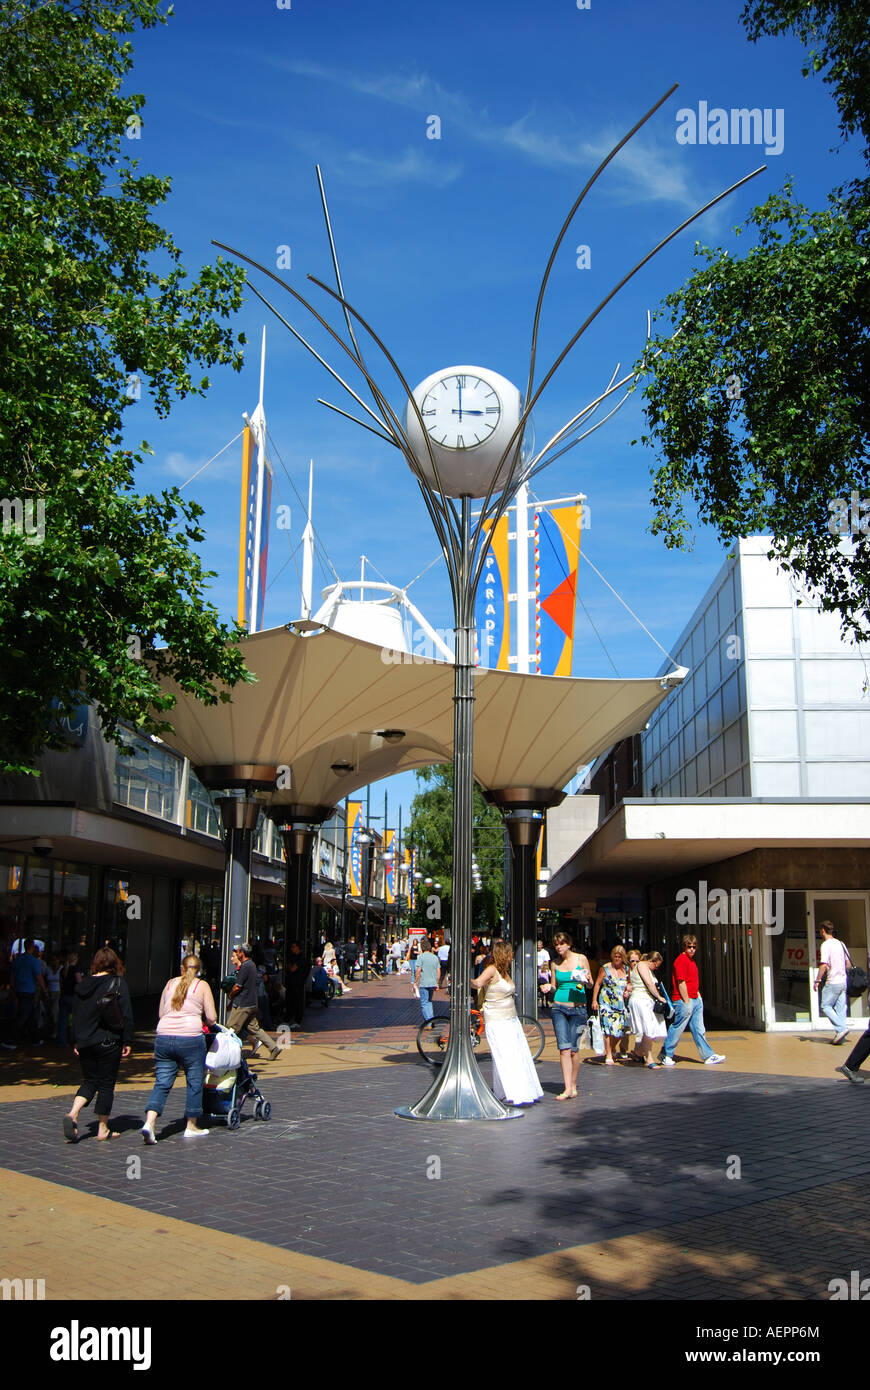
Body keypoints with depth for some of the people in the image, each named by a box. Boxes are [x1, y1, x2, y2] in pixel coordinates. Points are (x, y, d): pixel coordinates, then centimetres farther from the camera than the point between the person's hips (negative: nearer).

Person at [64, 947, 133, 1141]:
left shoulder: (82, 985, 6)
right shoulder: (118, 983, -8)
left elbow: (75, 1015, 11)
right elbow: (126, 1015, -10)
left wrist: (76, 1042, 19)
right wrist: (127, 1042, -4)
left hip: (85, 1043, 4)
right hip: (109, 1043, -4)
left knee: (90, 1081, 15)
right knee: (106, 1084, 6)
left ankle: (73, 1113, -8)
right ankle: (103, 1129, 10)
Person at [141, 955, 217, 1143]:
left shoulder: (170, 983, 15)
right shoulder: (202, 986, 5)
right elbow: (212, 1018, 1)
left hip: (163, 1038, 4)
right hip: (191, 1038, -4)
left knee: (162, 1083, 6)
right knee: (194, 1082, 10)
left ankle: (149, 1122, -11)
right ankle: (192, 1127, 17)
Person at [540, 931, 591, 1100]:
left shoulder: (581, 959, 3)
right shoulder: (556, 964, 9)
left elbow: (590, 984, 6)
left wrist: (586, 980, -16)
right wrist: (548, 988, -5)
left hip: (578, 1008, -1)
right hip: (559, 1008, 1)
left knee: (573, 1049, -3)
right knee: (564, 1048, -10)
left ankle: (573, 1085, 13)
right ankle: (568, 1088, -12)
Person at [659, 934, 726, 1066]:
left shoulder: (691, 960, 18)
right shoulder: (681, 960, -13)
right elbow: (681, 982, -18)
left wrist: (698, 995, 16)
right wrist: (687, 1002, -17)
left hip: (695, 1000, 10)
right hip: (684, 1001, -9)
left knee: (698, 1029, 10)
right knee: (677, 1028, -2)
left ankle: (708, 1056, 11)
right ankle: (665, 1055, 8)